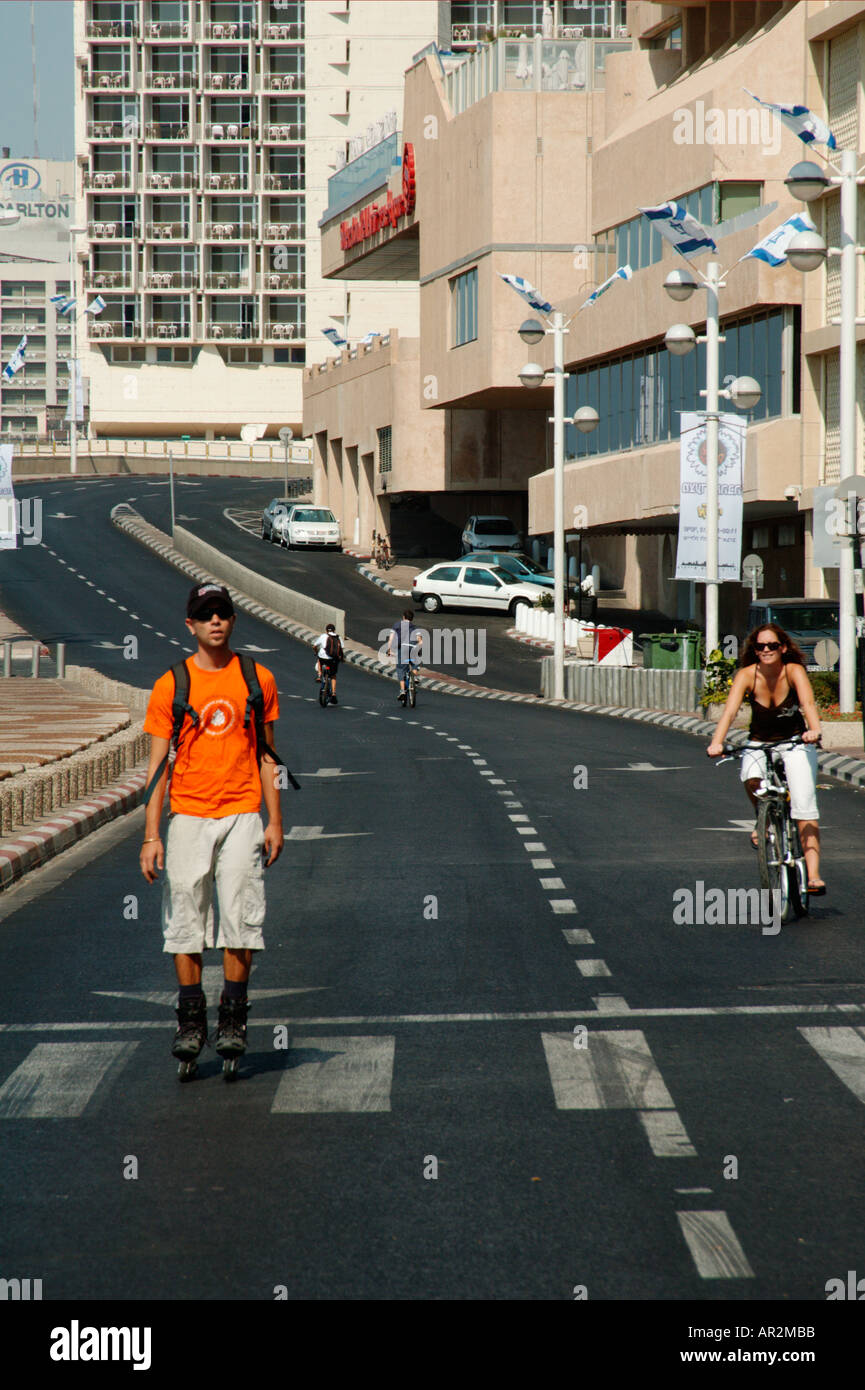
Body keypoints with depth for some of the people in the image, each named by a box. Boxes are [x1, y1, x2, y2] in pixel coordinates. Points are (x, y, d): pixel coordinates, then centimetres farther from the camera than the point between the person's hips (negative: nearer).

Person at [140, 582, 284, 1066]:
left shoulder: (258, 680, 6)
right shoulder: (172, 686, 2)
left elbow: (266, 756, 12)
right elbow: (158, 765, 2)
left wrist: (275, 821, 7)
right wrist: (151, 836, -4)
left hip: (242, 816, 0)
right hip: (188, 817, 0)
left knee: (240, 916, -5)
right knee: (185, 919, 0)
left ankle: (234, 1020, 5)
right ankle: (191, 1020, 10)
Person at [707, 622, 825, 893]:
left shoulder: (794, 671, -17)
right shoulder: (746, 675, -14)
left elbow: (807, 702, -34)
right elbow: (730, 710, -27)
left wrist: (814, 730, -54)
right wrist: (717, 742, -44)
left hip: (795, 743, -1)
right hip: (759, 745, 1)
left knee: (804, 806, -19)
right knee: (751, 779, -32)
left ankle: (813, 874, -21)